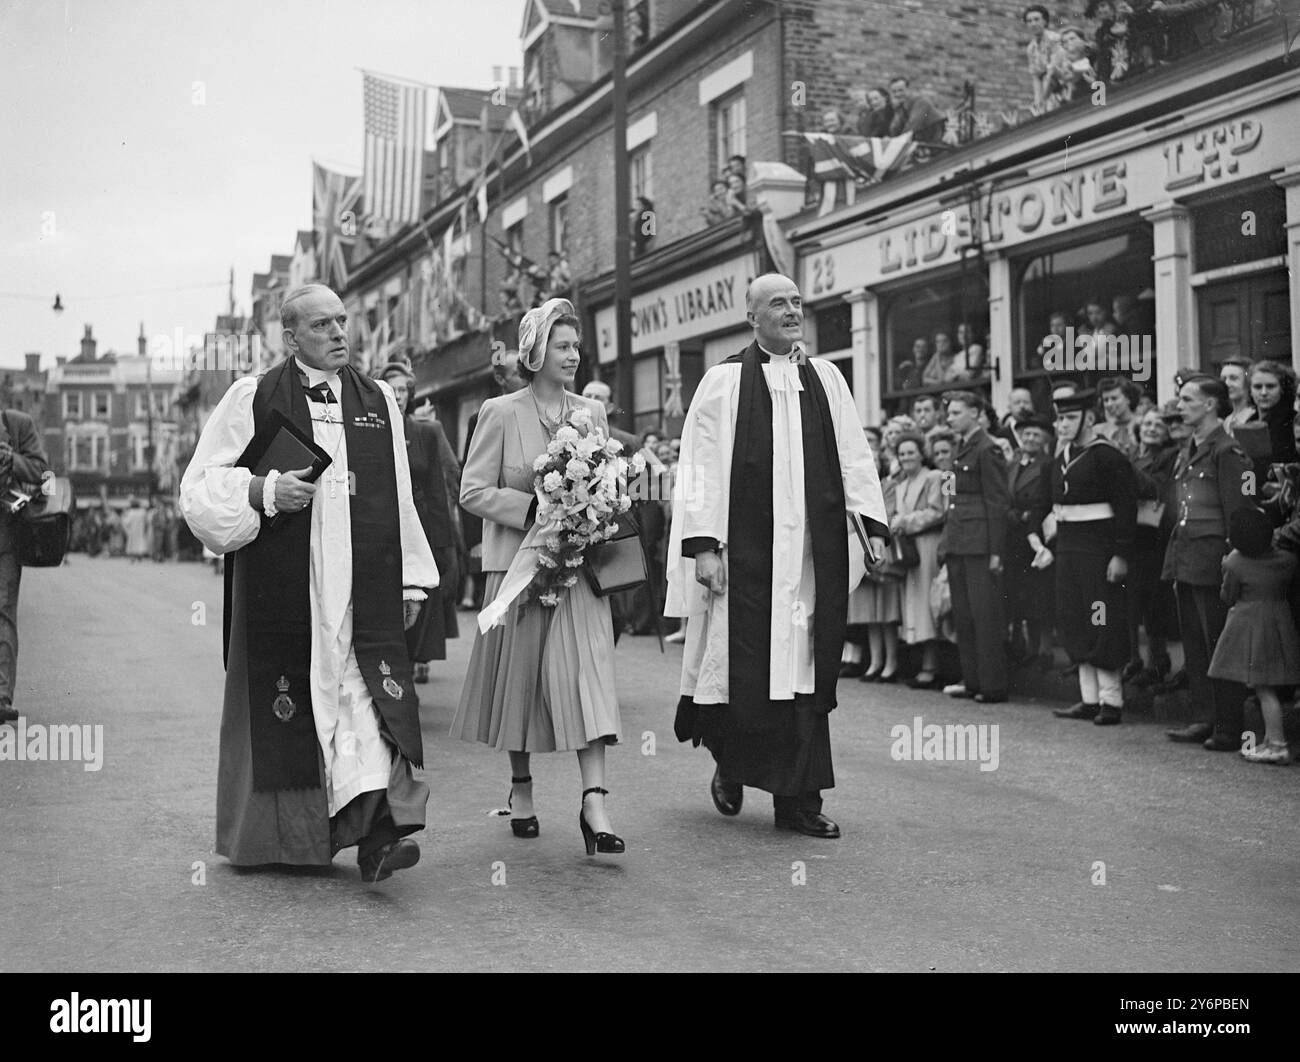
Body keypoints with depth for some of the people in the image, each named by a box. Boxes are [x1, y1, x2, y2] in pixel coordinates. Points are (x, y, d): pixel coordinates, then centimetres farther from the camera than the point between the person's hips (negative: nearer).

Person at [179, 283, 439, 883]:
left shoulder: (378, 401, 12)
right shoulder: (252, 398, 3)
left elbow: (400, 501, 15)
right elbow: (201, 485, 1)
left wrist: (410, 581, 13)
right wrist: (264, 491, -16)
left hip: (363, 586, 2)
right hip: (279, 582, -2)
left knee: (369, 696, -10)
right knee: (284, 704, 3)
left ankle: (376, 830, -15)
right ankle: (274, 834, 18)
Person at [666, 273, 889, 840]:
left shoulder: (825, 378, 11)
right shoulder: (725, 380, 1)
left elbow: (853, 454, 10)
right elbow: (702, 467, -3)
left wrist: (873, 523, 0)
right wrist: (703, 545, -10)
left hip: (812, 548, 3)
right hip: (746, 548, -3)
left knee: (803, 663, 3)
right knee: (747, 661, -2)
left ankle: (797, 798, 9)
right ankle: (730, 762, 26)